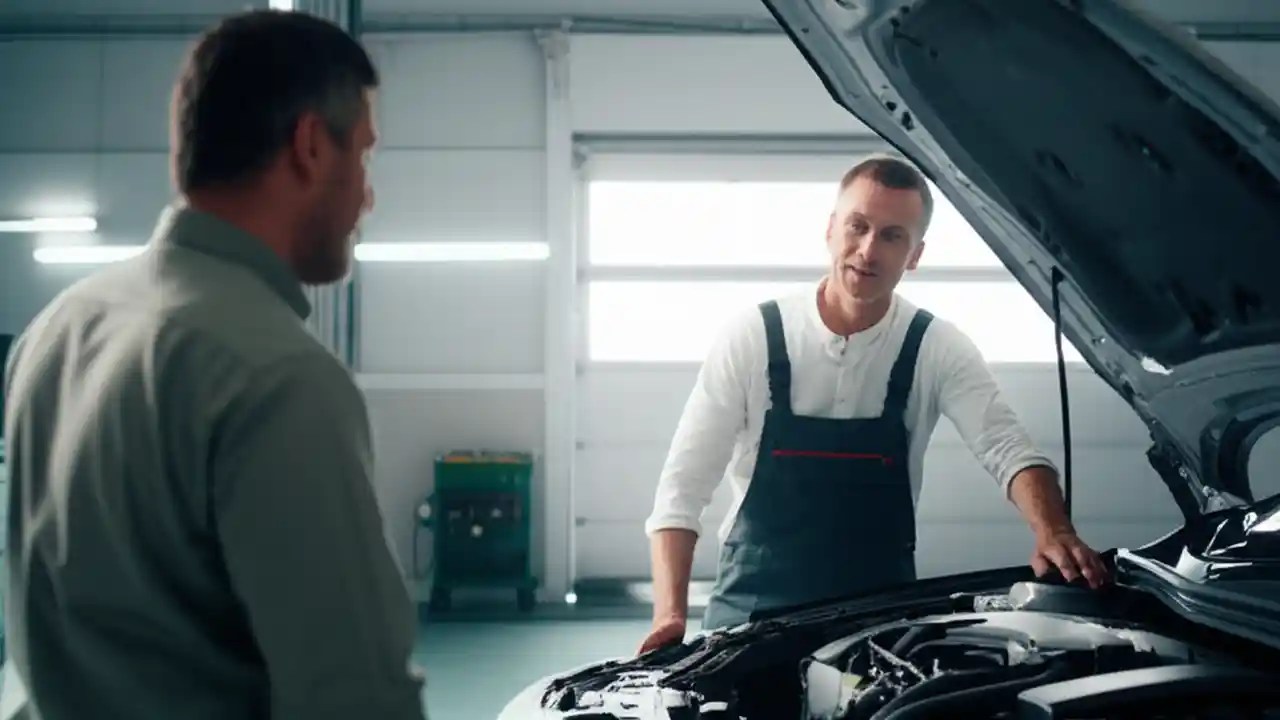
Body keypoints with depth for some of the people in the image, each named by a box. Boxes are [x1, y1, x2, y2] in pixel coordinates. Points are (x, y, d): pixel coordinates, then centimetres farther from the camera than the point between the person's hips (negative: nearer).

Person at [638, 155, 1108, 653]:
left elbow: (1007, 449, -11)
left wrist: (1054, 533, -33)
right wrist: (670, 613, -20)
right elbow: (683, 484, -8)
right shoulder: (753, 338, -7)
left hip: (881, 610, 1)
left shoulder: (937, 349, -3)